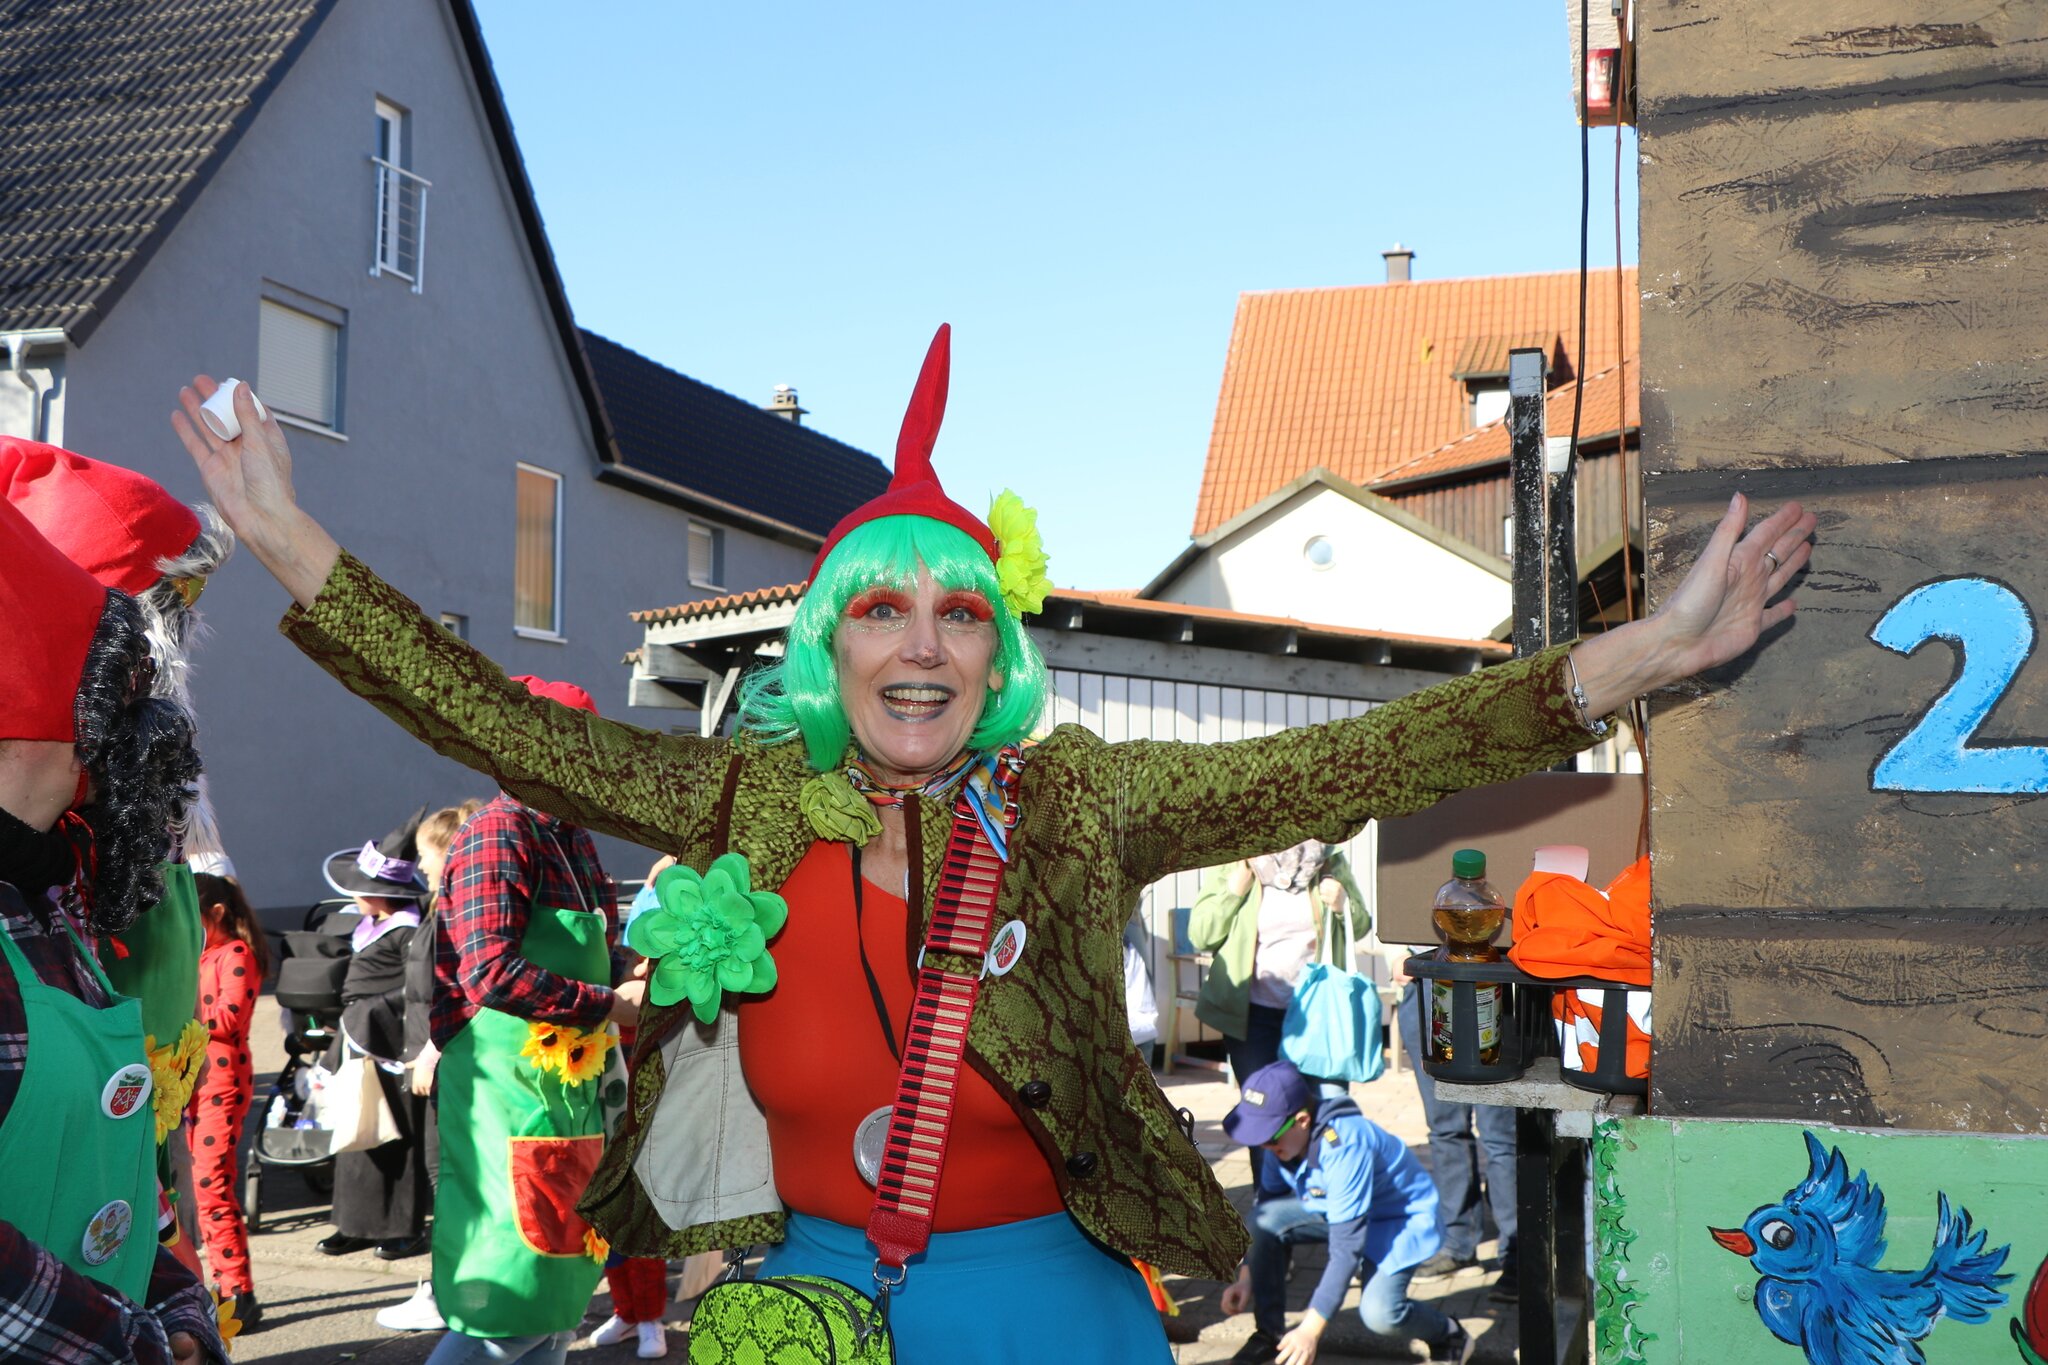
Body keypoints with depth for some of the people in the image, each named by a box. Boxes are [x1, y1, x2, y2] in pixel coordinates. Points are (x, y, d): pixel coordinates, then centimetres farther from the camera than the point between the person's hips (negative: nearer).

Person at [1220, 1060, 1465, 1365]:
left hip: (1402, 1216, -7)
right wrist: (1246, 1276, -9)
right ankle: (1270, 1335, -5)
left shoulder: (1343, 1143, -37)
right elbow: (1265, 1204, 0)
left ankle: (1448, 1336, 4)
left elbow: (1346, 1245, -36)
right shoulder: (1285, 1135, -15)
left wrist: (1310, 1329, -35)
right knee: (1268, 1219, -19)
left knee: (1379, 1314, -29)